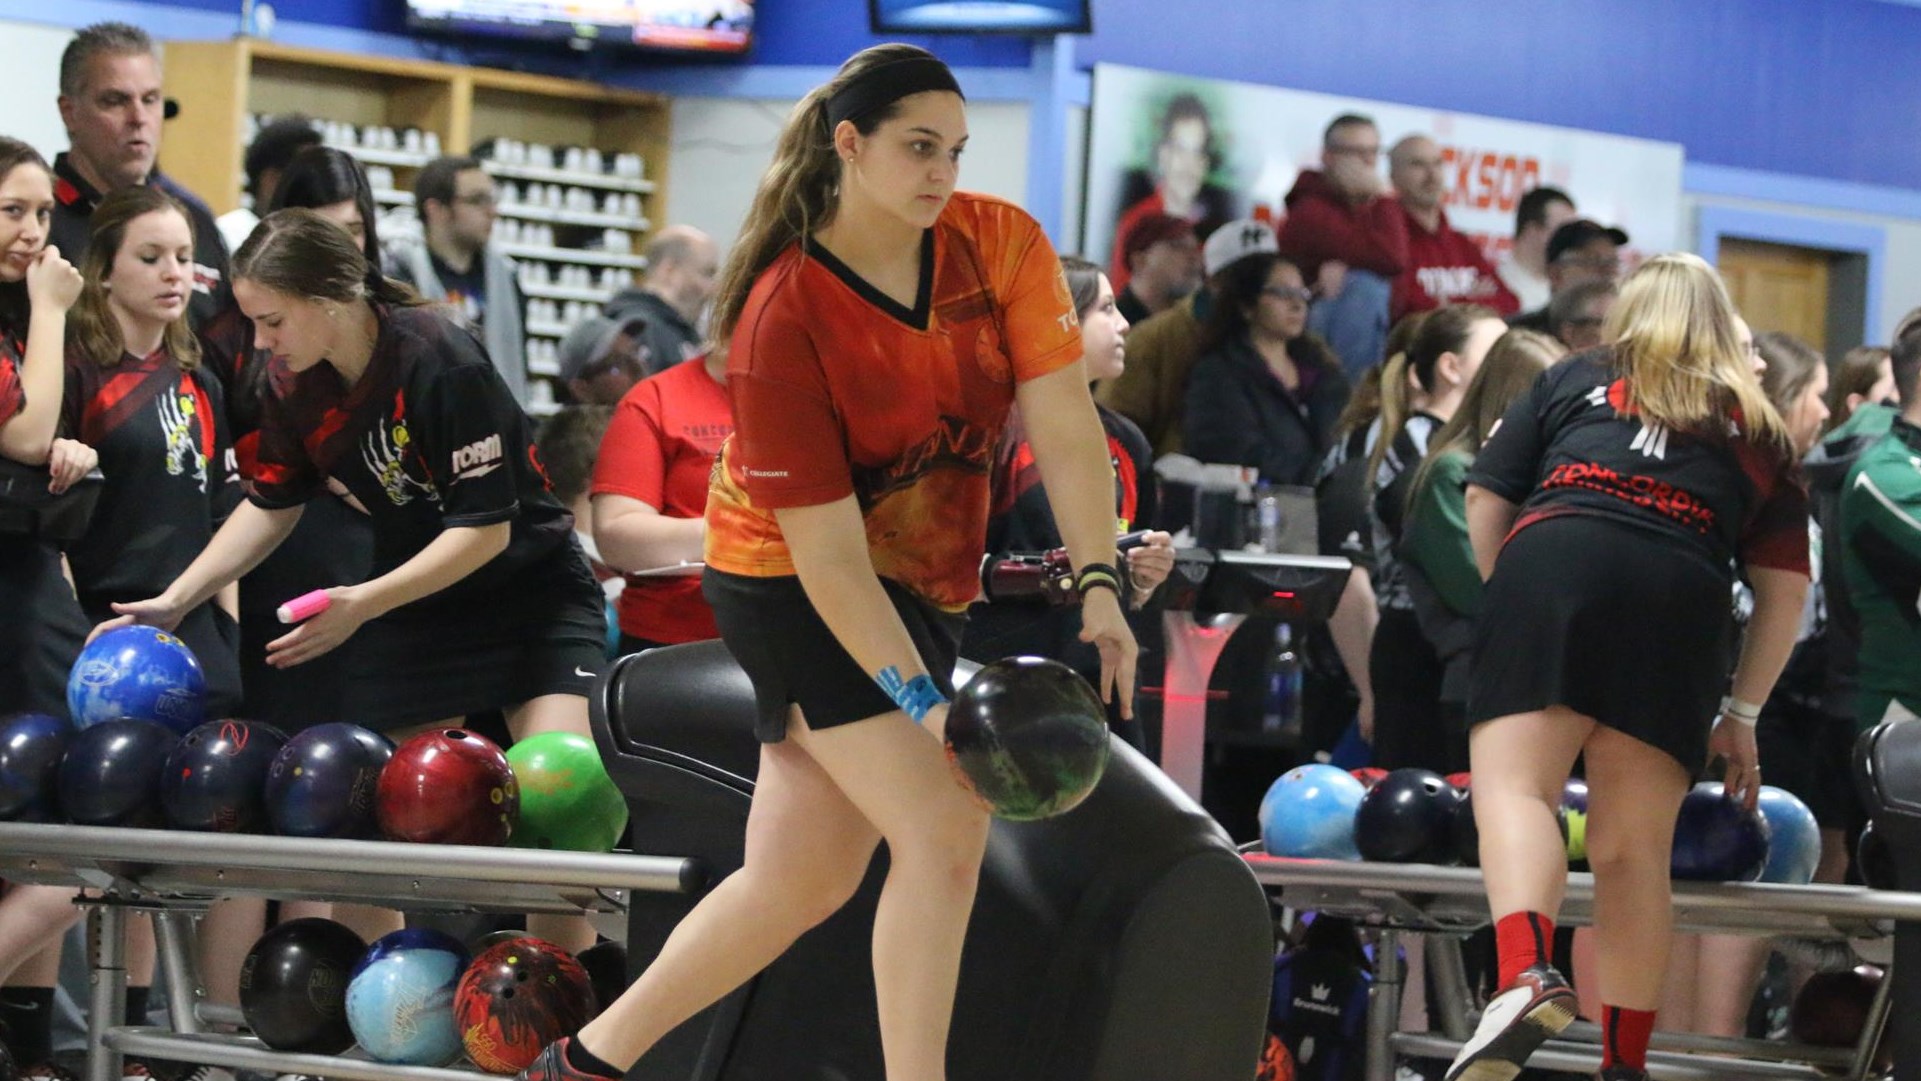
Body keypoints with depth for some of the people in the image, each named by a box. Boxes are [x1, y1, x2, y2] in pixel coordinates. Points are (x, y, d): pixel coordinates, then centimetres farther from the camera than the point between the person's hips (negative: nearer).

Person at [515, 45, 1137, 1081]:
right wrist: (919, 697, -30)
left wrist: (1099, 588, -23)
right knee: (944, 831, -19)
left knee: (800, 880, 11)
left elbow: (1065, 426, -13)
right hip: (790, 584, -6)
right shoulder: (783, 317, -23)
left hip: (922, 586, 6)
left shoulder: (1001, 244, -9)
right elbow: (825, 548, -24)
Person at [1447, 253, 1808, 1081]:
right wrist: (1742, 712, 25)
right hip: (1682, 602, 2)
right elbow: (1785, 585, 20)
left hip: (1552, 562, -1)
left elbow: (1485, 501, 17)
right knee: (1634, 849, 6)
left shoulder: (1571, 382, 25)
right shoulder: (1757, 427, 27)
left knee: (1513, 790, -11)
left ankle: (1526, 978, -37)